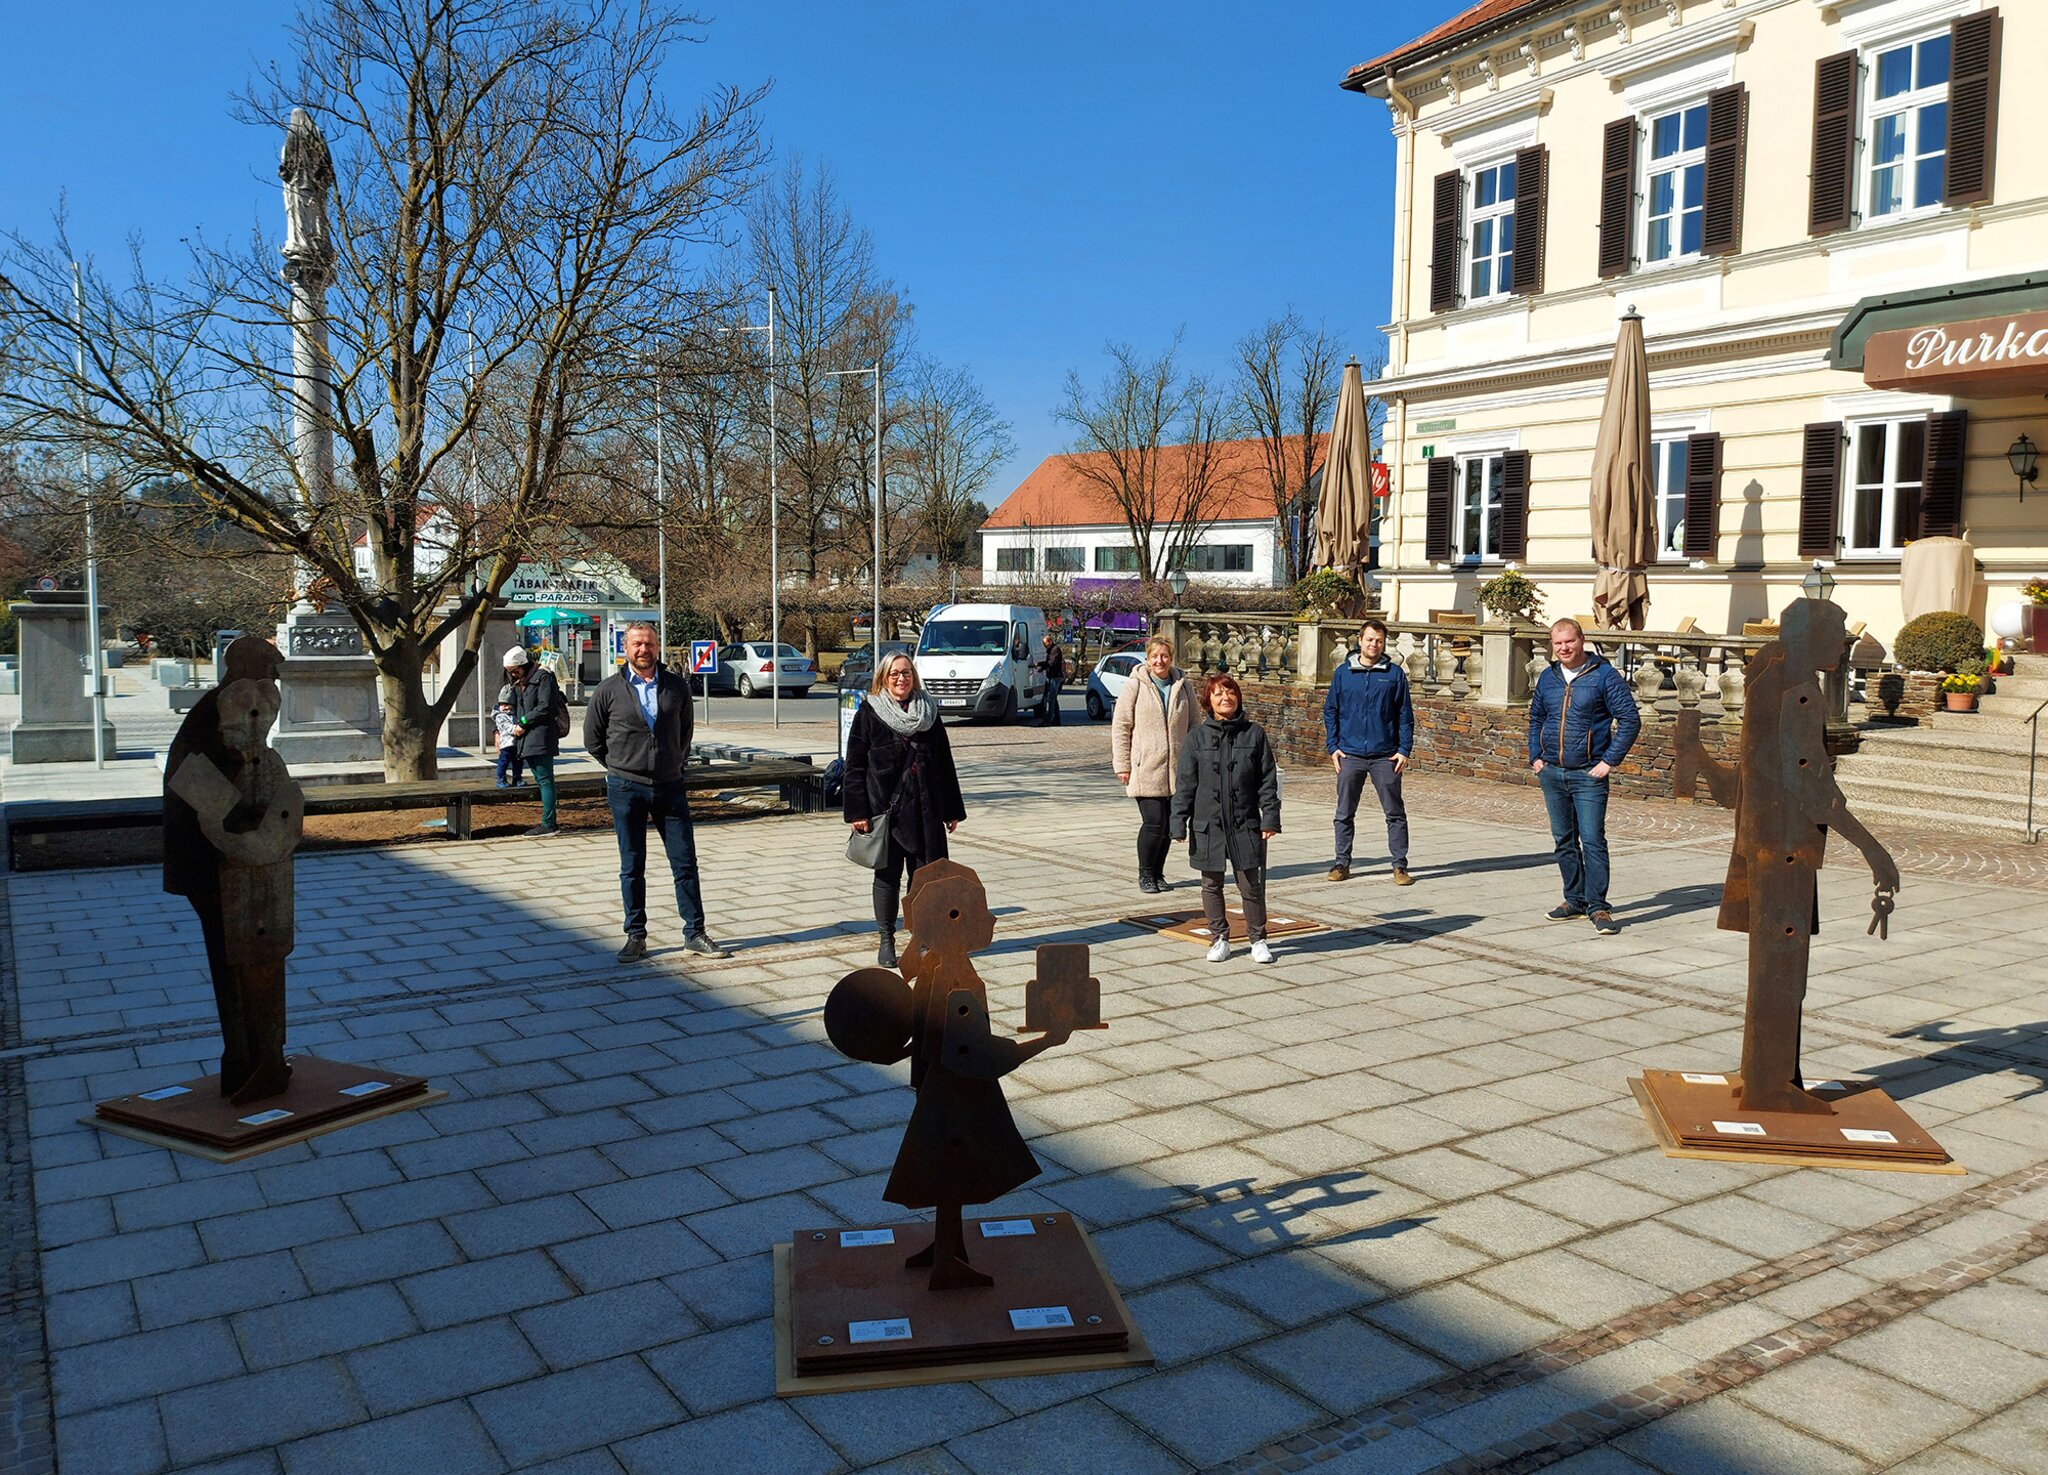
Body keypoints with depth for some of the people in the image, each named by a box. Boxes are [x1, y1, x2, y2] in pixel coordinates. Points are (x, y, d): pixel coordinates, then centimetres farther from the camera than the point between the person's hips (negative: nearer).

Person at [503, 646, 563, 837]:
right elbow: (515, 707, 23)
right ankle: (548, 823, 12)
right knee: (541, 780, 9)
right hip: (527, 739, 9)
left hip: (541, 736, -9)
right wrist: (515, 724, 3)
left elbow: (545, 707, -14)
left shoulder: (542, 677, -6)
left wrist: (523, 722, -10)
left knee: (545, 780, -10)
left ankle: (548, 824, -11)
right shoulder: (518, 683, 21)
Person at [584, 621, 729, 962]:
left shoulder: (677, 686, 4)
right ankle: (636, 936, 14)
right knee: (632, 867, 6)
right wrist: (621, 767, 10)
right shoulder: (609, 690, -1)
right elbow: (592, 736, 9)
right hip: (626, 789, -1)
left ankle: (695, 933, 8)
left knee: (685, 862, 1)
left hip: (670, 786, 1)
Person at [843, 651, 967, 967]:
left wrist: (952, 809, 9)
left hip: (925, 809, 3)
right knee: (888, 874, 3)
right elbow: (854, 766, -2)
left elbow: (945, 764, 12)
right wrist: (857, 811, -9)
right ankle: (885, 940, 14)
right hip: (884, 808, -3)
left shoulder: (928, 712, 10)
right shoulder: (868, 714, 0)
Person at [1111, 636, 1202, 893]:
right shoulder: (1134, 686, -2)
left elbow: (1195, 724, 14)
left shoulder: (1183, 686, 7)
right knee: (1154, 822, -9)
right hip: (1145, 769, -4)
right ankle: (1145, 874, 9)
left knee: (1169, 824, 8)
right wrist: (1122, 765, -5)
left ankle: (1157, 873, 23)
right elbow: (1120, 727, -1)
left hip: (1177, 769, 4)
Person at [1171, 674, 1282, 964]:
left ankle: (1258, 939, 20)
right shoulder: (1197, 737, 1)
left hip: (1245, 825, -1)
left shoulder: (1254, 734, 2)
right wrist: (1179, 824, -2)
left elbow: (1268, 779, 3)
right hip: (1207, 825, 1)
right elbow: (1185, 784, 2)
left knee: (1252, 885, 3)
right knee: (1212, 885, 10)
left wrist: (1270, 818, -3)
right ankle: (1219, 938, 24)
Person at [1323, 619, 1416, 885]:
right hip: (1350, 755, 1)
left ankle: (1400, 865, 10)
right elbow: (1330, 711, 9)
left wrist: (1404, 750, -4)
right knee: (1344, 813, 7)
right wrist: (1333, 746, 1)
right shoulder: (1343, 673, 5)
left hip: (1385, 756, -1)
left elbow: (1405, 715, 4)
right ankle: (1342, 863, 18)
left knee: (1395, 813, 2)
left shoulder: (1395, 674, 3)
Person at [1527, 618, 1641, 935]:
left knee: (1593, 841, -8)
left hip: (1588, 775, -5)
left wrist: (1610, 761, -11)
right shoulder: (1547, 678, 9)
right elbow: (1535, 718, 23)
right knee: (1564, 840, 11)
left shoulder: (1604, 676, -6)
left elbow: (1630, 720, -6)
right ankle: (1575, 900, 22)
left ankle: (1598, 906, -3)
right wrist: (1535, 757, 12)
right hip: (1551, 773, 5)